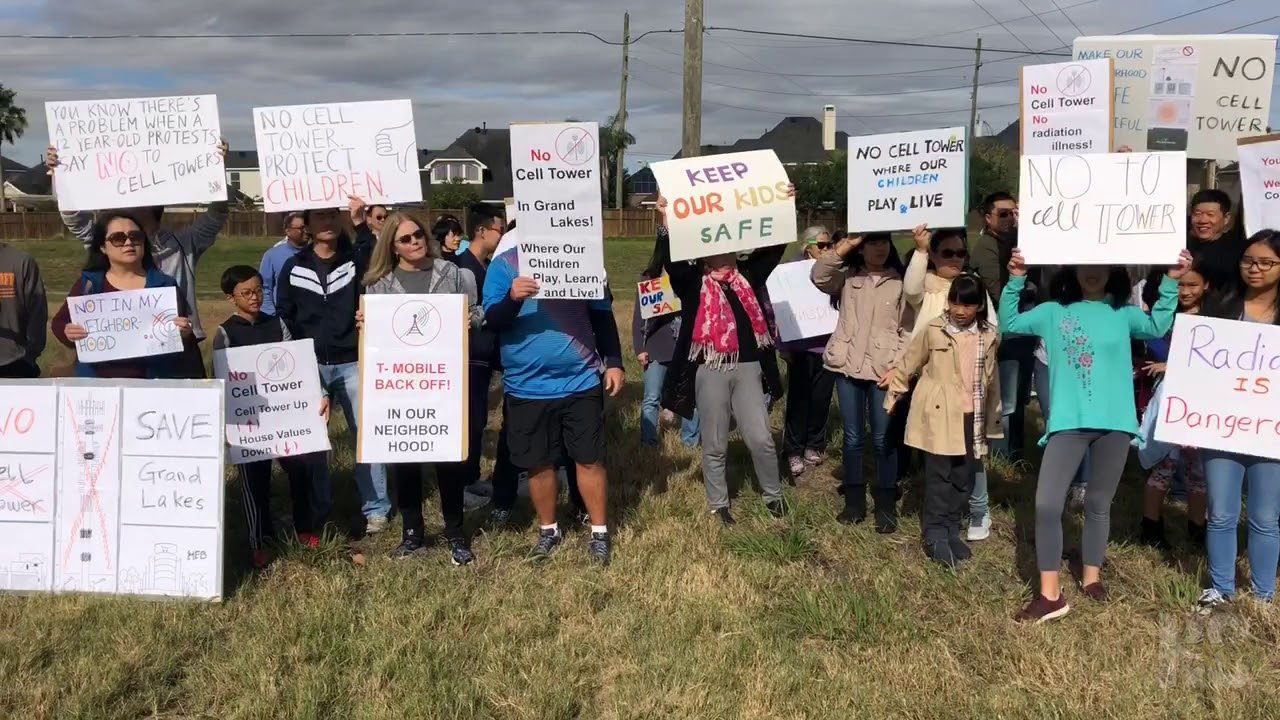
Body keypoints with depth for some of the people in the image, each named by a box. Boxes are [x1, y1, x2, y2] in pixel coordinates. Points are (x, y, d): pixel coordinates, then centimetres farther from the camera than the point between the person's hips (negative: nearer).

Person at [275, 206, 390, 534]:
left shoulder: (356, 262, -1)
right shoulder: (293, 267, 4)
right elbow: (283, 314, 9)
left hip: (353, 363, -2)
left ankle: (376, 508, 10)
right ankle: (316, 507, 23)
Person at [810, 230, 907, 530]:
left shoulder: (900, 282, 5)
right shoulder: (847, 277, 8)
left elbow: (907, 330, 2)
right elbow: (818, 277, -12)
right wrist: (844, 247, -15)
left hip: (884, 369, -1)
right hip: (848, 366, 1)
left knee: (883, 439, 3)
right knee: (853, 437, 9)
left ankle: (886, 506, 14)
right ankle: (854, 502, 20)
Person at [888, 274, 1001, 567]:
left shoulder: (988, 336, 4)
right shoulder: (934, 330, -4)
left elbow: (991, 380, 11)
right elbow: (909, 364, 5)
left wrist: (992, 422, 13)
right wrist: (893, 396, 6)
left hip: (971, 418, 4)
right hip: (939, 416, -4)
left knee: (964, 479, 9)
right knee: (939, 477, -3)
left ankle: (951, 532, 21)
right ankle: (934, 536, 5)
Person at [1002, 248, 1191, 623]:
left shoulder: (1123, 313, 9)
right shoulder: (1053, 312, 9)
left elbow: (1157, 326, -8)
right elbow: (1008, 323, 4)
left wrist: (1171, 282, -18)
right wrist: (1015, 280, -6)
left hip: (1114, 423, 1)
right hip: (1068, 422, -1)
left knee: (1098, 504, 13)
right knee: (1047, 504, -10)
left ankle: (1091, 578, 30)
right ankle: (1050, 594, -3)